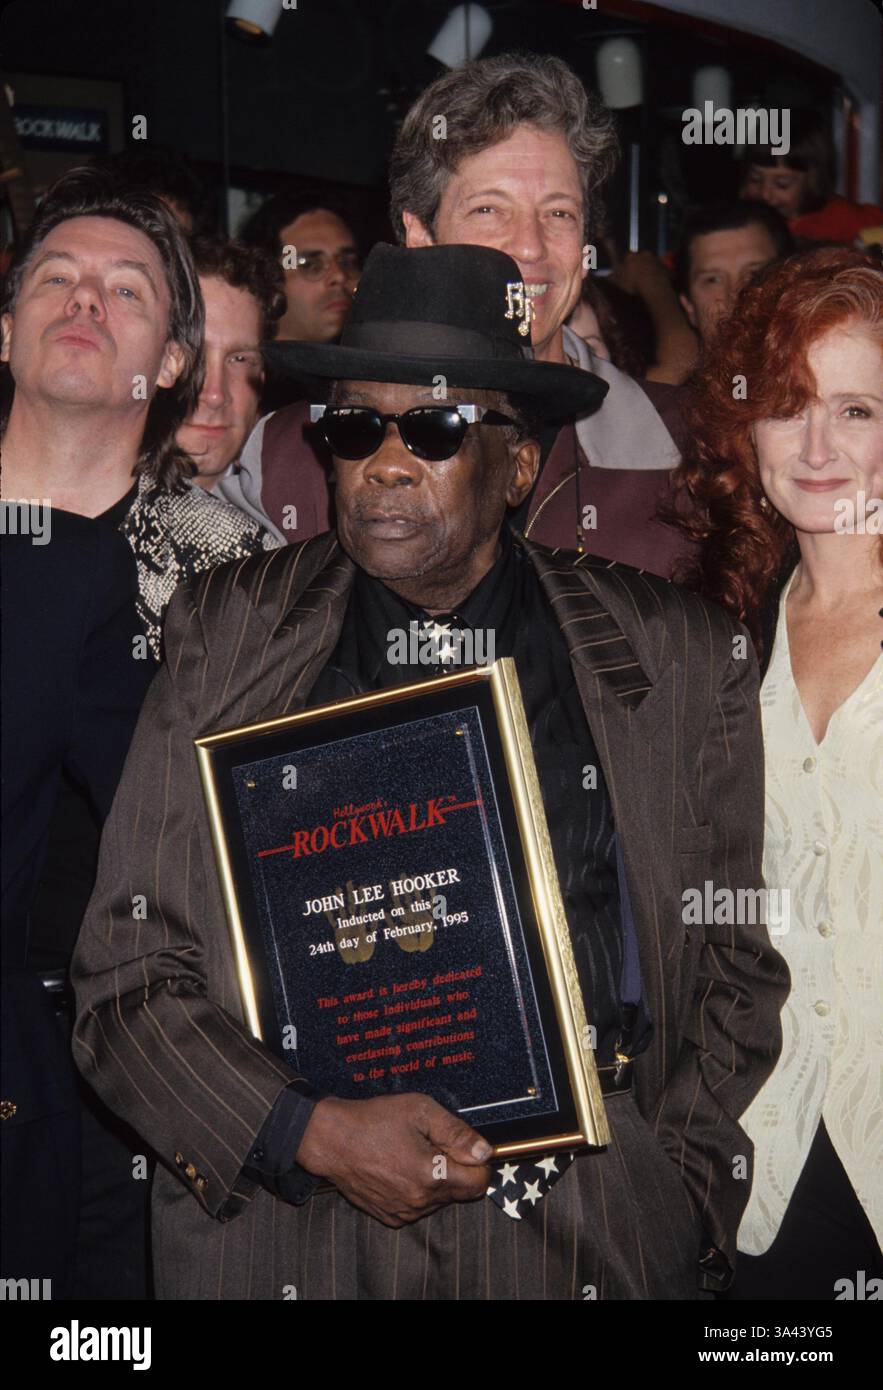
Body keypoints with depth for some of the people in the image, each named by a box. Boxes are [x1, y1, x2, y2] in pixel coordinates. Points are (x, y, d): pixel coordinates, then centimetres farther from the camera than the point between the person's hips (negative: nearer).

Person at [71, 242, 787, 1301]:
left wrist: (678, 1203, -4)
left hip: (591, 1234, 0)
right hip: (283, 1232, 0)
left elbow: (739, 969, 7)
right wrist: (314, 1133, -14)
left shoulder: (677, 659, 1)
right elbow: (128, 981, -1)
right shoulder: (227, 640, 0)